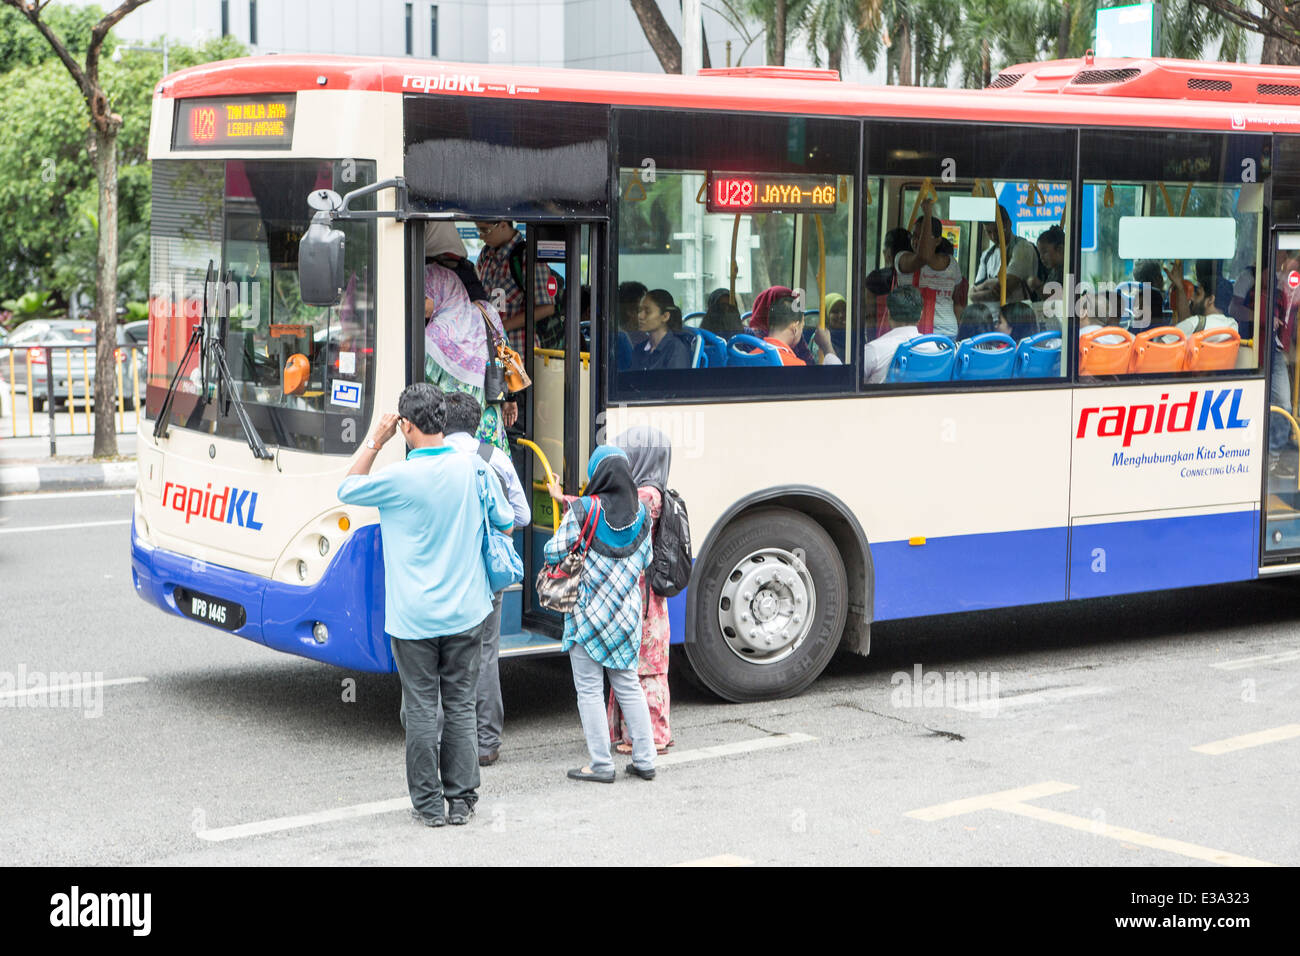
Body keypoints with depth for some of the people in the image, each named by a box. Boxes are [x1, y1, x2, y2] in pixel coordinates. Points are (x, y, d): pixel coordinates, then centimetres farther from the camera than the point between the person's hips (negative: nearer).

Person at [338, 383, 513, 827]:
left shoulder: (398, 478, -14)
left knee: (421, 710, 5)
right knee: (460, 705, 10)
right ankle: (461, 800, 15)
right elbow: (505, 524, 10)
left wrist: (374, 442, 7)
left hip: (413, 618, -3)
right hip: (465, 611, 3)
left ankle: (428, 803, 10)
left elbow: (347, 490, 5)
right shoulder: (474, 468, -4)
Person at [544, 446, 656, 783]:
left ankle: (601, 764, 4)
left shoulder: (583, 510, -12)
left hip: (587, 611, -5)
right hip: (626, 613, 5)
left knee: (589, 688, 3)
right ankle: (645, 759, 14)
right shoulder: (640, 513, 3)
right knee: (628, 685, 14)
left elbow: (554, 552, -15)